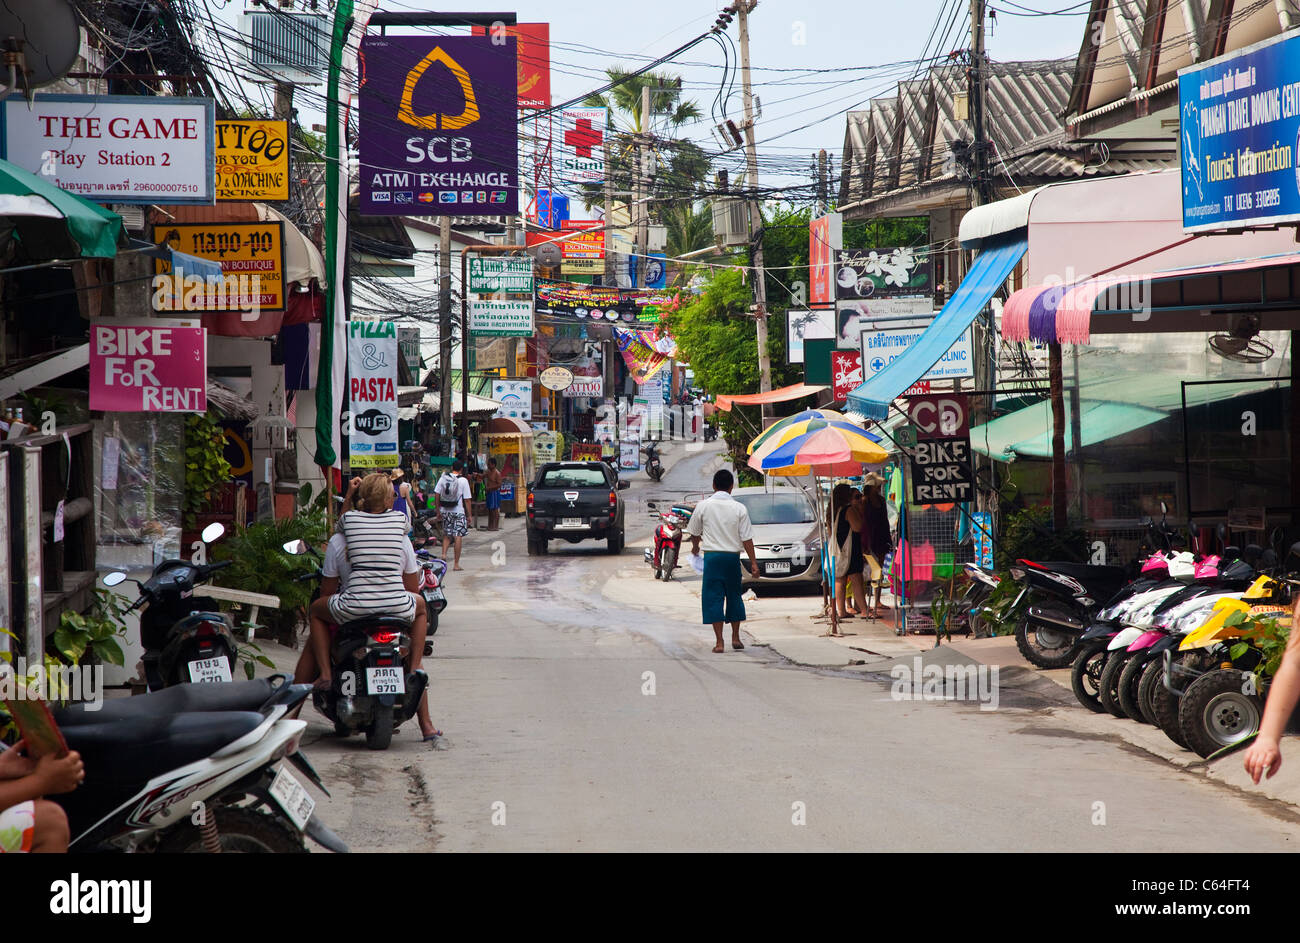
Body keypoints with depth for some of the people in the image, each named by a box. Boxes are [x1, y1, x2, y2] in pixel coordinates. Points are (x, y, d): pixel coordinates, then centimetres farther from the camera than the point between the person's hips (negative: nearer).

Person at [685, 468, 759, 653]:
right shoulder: (739, 508, -4)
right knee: (734, 596, 16)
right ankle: (735, 638, 22)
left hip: (712, 556, -1)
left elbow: (694, 532, 10)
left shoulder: (703, 506, -3)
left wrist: (695, 547, 31)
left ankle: (719, 642, -3)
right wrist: (753, 562, 1)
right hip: (733, 556, 1)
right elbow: (746, 538, -5)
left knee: (713, 597, 2)